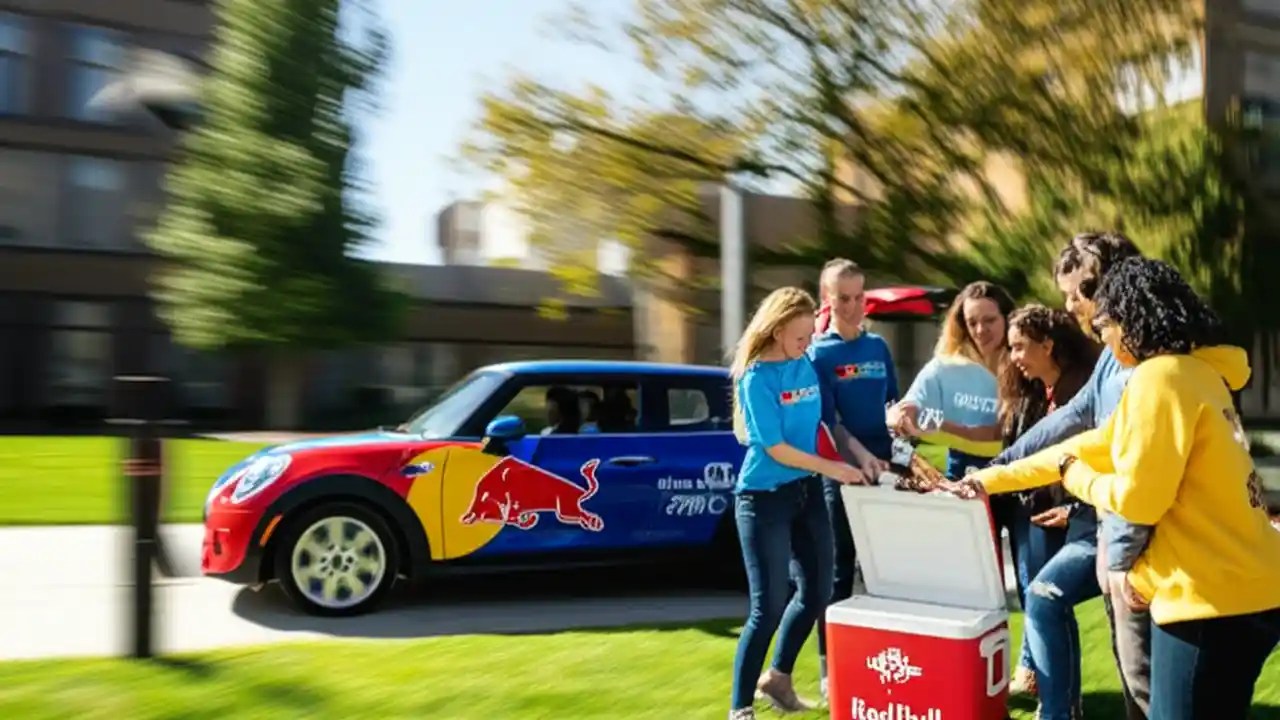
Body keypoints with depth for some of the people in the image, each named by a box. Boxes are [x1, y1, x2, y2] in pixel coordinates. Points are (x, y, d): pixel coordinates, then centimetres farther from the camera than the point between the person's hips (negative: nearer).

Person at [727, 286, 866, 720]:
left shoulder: (806, 366, 4)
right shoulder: (756, 377, -15)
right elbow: (775, 449, -17)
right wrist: (832, 469, -12)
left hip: (807, 491, 7)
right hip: (764, 497, -7)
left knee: (816, 592, 14)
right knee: (769, 605, -5)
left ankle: (777, 678, 34)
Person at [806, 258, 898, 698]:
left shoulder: (879, 346, 9)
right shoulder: (819, 353, -6)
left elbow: (895, 404, 17)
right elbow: (828, 422, -13)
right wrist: (863, 458, -26)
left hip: (884, 467, 5)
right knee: (840, 568, 1)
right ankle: (831, 669, 11)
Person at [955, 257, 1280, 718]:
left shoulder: (1160, 376, -15)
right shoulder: (1194, 371, 13)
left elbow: (1138, 499, -20)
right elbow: (1094, 446, 20)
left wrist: (1073, 477, 1)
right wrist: (990, 480, 24)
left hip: (1213, 598, -9)